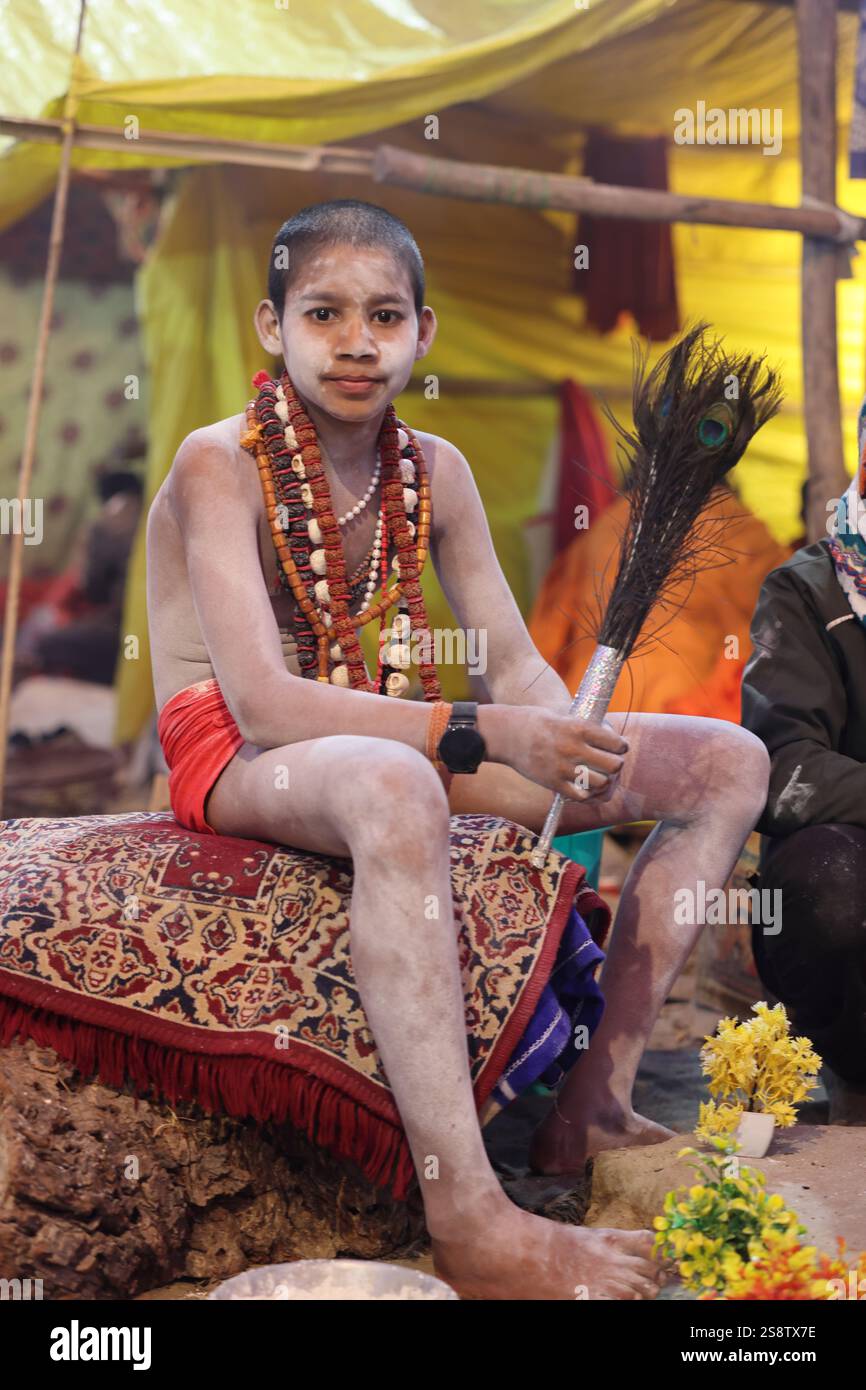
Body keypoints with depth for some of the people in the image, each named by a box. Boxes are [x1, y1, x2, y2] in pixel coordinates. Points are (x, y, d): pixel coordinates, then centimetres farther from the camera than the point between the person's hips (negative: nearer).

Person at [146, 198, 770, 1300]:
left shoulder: (434, 472, 6)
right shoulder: (218, 465, -12)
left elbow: (518, 668, 5)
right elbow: (263, 704, -23)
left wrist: (569, 748, -18)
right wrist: (488, 732, -31)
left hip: (384, 744, 7)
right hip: (237, 767, -7)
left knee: (729, 760, -2)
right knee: (394, 785, -45)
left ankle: (592, 1105, -7)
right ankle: (471, 1226, -42)